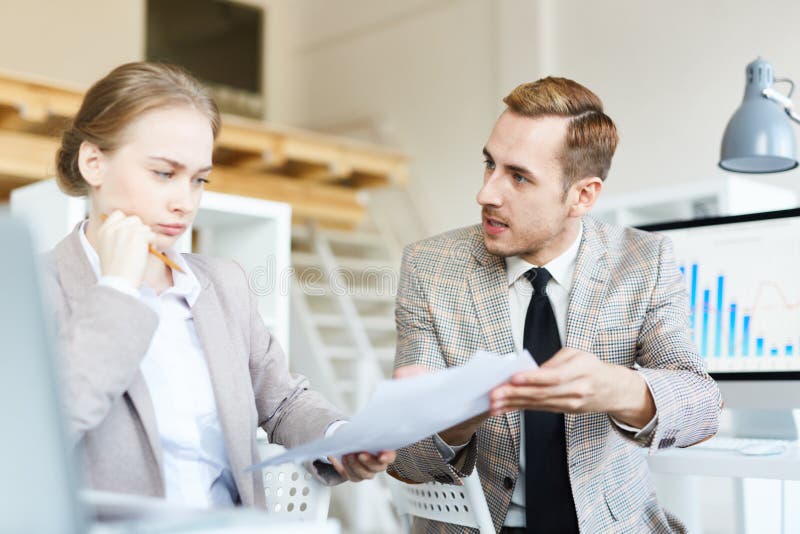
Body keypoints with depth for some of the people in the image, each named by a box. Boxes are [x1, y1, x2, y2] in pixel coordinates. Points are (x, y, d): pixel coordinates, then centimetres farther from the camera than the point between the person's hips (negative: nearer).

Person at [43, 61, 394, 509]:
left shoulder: (227, 285, 12)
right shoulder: (36, 292, -4)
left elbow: (283, 401, 17)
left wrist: (339, 440, -4)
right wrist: (117, 291, -13)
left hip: (235, 523, 4)